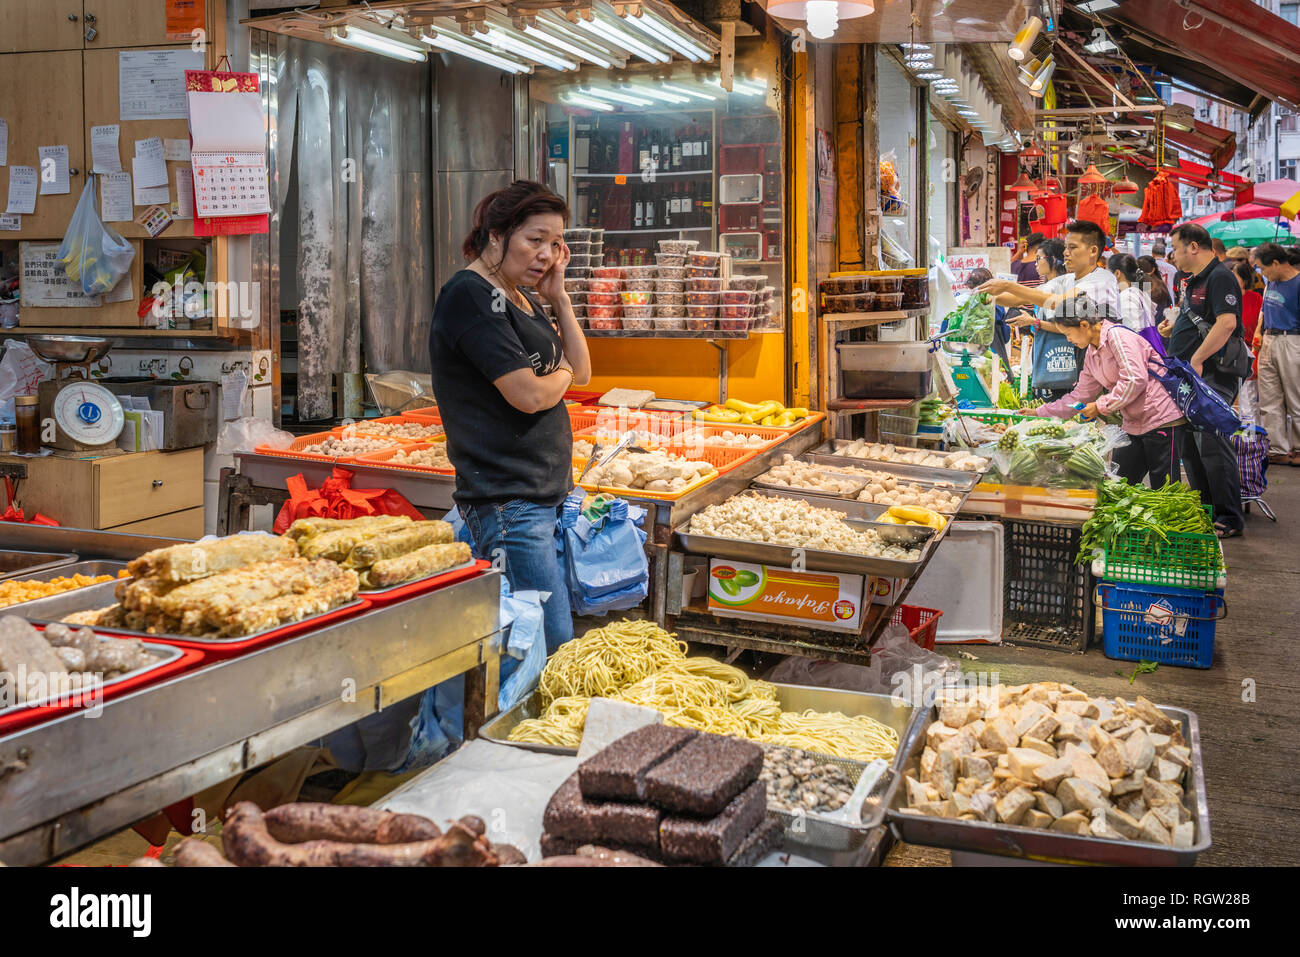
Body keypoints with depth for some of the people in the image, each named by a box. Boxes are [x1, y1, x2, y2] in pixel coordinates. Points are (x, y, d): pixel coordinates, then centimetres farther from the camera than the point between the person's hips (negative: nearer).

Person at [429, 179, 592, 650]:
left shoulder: (520, 298, 17)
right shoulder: (470, 295, -12)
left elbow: (581, 371, 17)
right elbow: (528, 394, -19)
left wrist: (558, 297, 7)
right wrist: (560, 376, 4)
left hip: (548, 495, 10)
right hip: (508, 501, -9)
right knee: (555, 646, -9)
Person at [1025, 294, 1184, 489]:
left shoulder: (1117, 335, -13)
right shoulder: (1091, 354, 15)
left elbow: (1135, 380, -22)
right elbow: (1081, 395, 22)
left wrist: (1101, 406, -15)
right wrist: (1040, 412, 21)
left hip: (1160, 419, -9)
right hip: (1133, 425, 9)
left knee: (1164, 492, -7)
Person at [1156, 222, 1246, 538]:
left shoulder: (1220, 278, -12)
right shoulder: (1195, 281, 19)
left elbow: (1226, 323, -24)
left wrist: (1196, 360, -25)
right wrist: (1175, 328, 10)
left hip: (1212, 376, -10)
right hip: (1189, 378, 10)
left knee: (1211, 444, -11)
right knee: (1190, 447, 13)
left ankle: (1230, 519, -4)